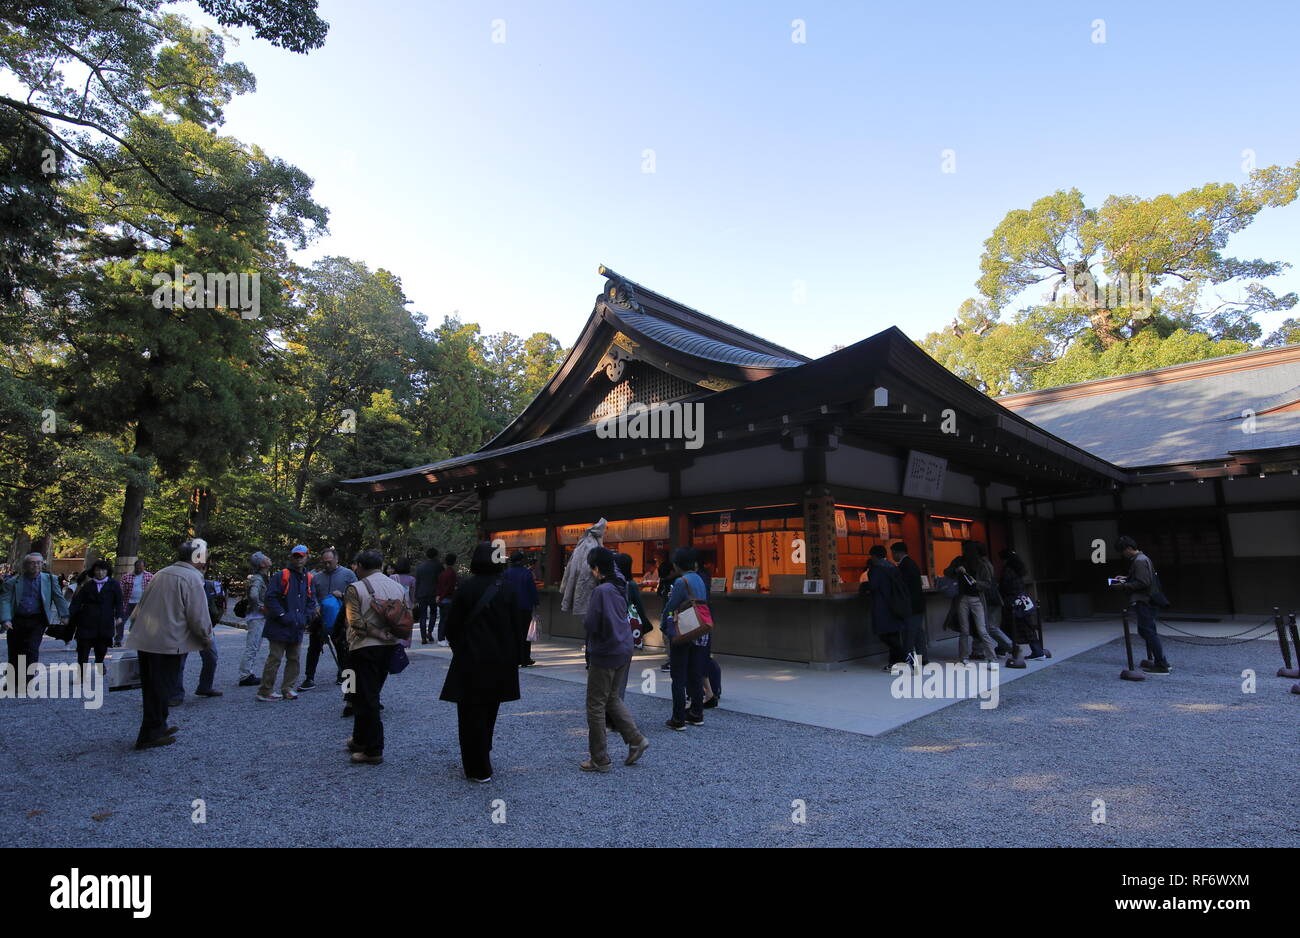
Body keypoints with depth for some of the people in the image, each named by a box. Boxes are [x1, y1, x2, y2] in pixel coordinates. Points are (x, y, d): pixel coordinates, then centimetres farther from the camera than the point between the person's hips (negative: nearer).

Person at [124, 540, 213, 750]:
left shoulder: (161, 574, 14)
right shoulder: (191, 578, -12)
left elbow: (142, 605, 21)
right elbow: (199, 615, -13)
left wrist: (134, 627, 30)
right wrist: (207, 638, 1)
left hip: (144, 640, 8)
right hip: (168, 642, -8)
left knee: (151, 687, 17)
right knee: (162, 688, 1)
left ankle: (157, 727, 30)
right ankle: (150, 735, 7)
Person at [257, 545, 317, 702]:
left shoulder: (308, 578, 11)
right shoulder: (281, 576, -8)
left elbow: (311, 602, 16)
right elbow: (271, 598, -12)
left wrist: (305, 618, 2)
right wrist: (282, 616, -16)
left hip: (297, 629, 6)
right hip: (280, 628, -6)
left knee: (293, 659, 12)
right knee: (274, 659, -4)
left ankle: (287, 689, 22)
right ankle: (265, 692, 5)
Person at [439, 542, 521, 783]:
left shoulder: (465, 589, -12)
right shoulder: (506, 590, -2)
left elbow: (452, 625, -6)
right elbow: (516, 626, 2)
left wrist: (458, 649, 12)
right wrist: (513, 660, 10)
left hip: (471, 660, -4)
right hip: (501, 661, 4)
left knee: (472, 713, 5)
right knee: (489, 711, 20)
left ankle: (479, 770, 9)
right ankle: (485, 753, 33)